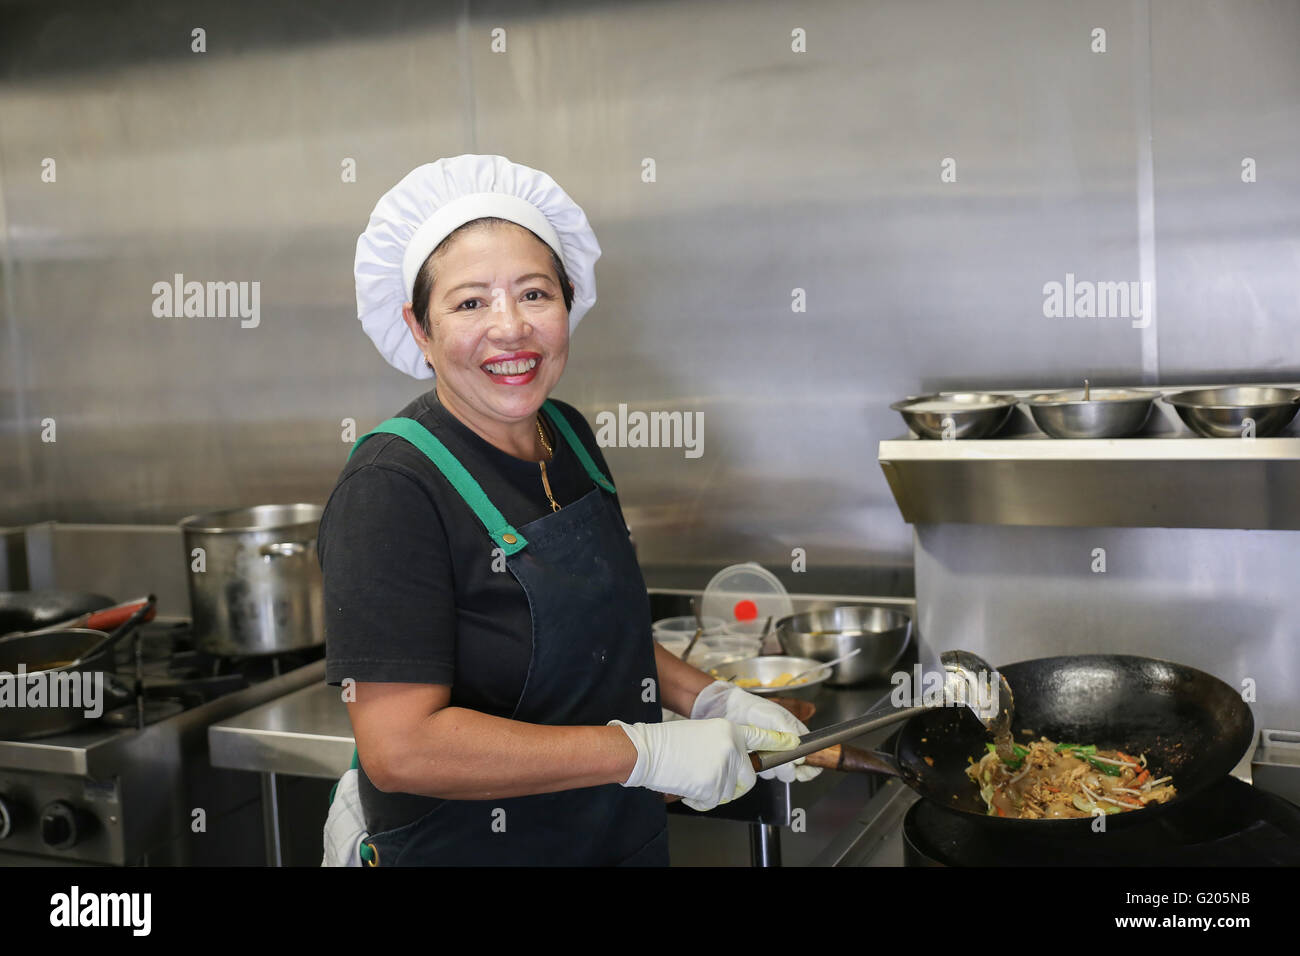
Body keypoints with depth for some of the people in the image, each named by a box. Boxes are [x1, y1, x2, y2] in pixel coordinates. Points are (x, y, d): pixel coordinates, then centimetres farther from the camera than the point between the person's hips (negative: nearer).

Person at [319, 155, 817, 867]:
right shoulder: (393, 486, -23)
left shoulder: (568, 436, 1)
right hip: (463, 848, -7)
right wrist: (650, 752, -26)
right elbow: (401, 748, -29)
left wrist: (711, 699, -3)